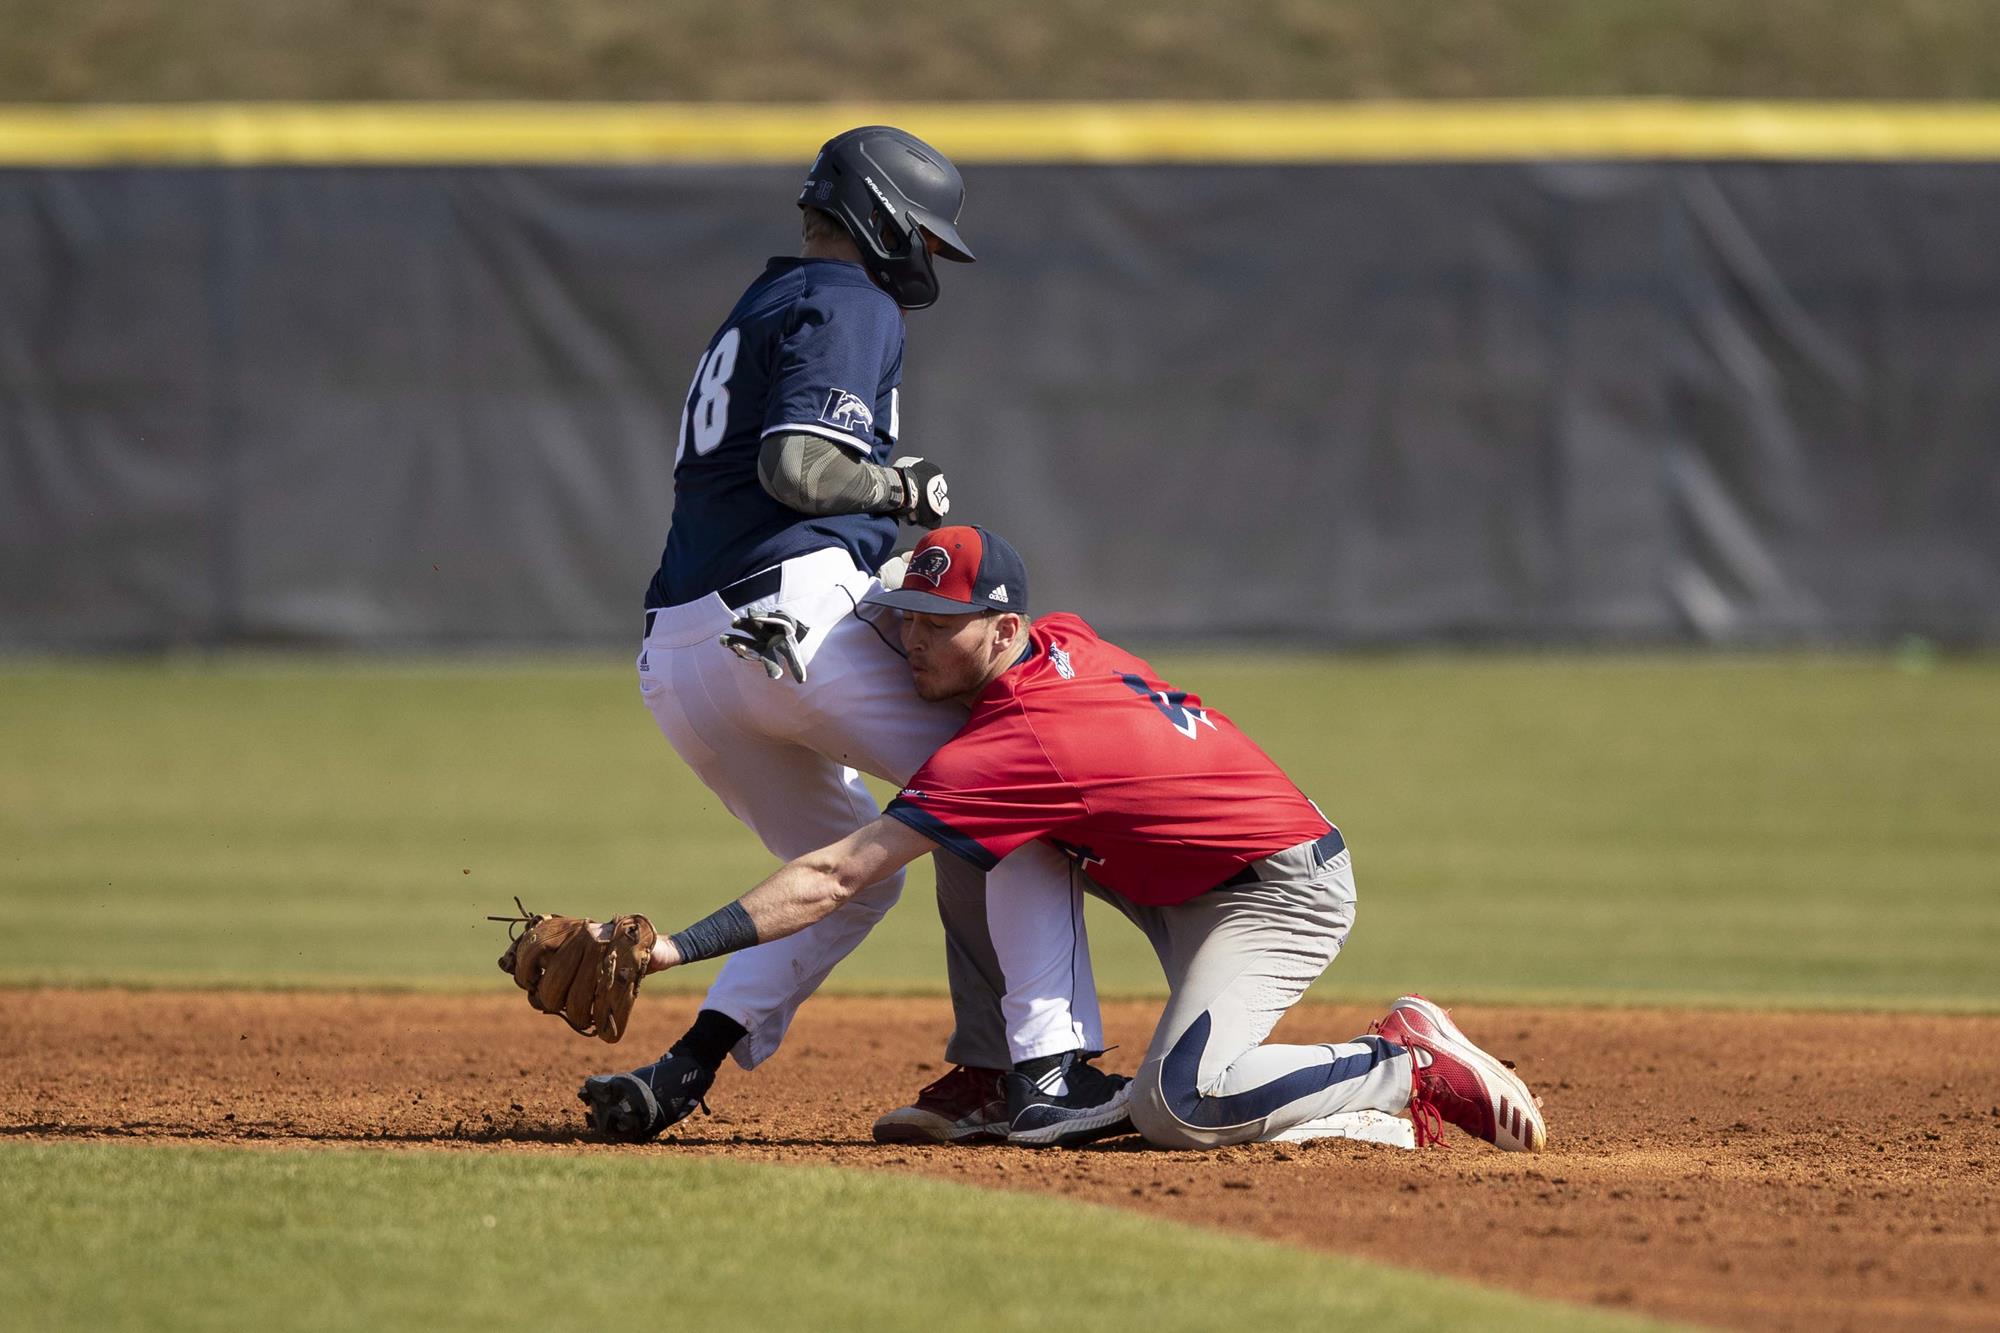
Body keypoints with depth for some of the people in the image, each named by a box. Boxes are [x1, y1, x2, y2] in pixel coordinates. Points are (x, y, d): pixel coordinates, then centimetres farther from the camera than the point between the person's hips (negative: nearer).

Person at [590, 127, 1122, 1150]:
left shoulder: (750, 320, 30)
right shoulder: (848, 305, 0)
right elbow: (796, 465, -15)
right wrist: (903, 488, 2)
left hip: (678, 663, 9)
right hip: (796, 611, -9)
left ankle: (691, 1063, 4)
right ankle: (1039, 1063, -11)